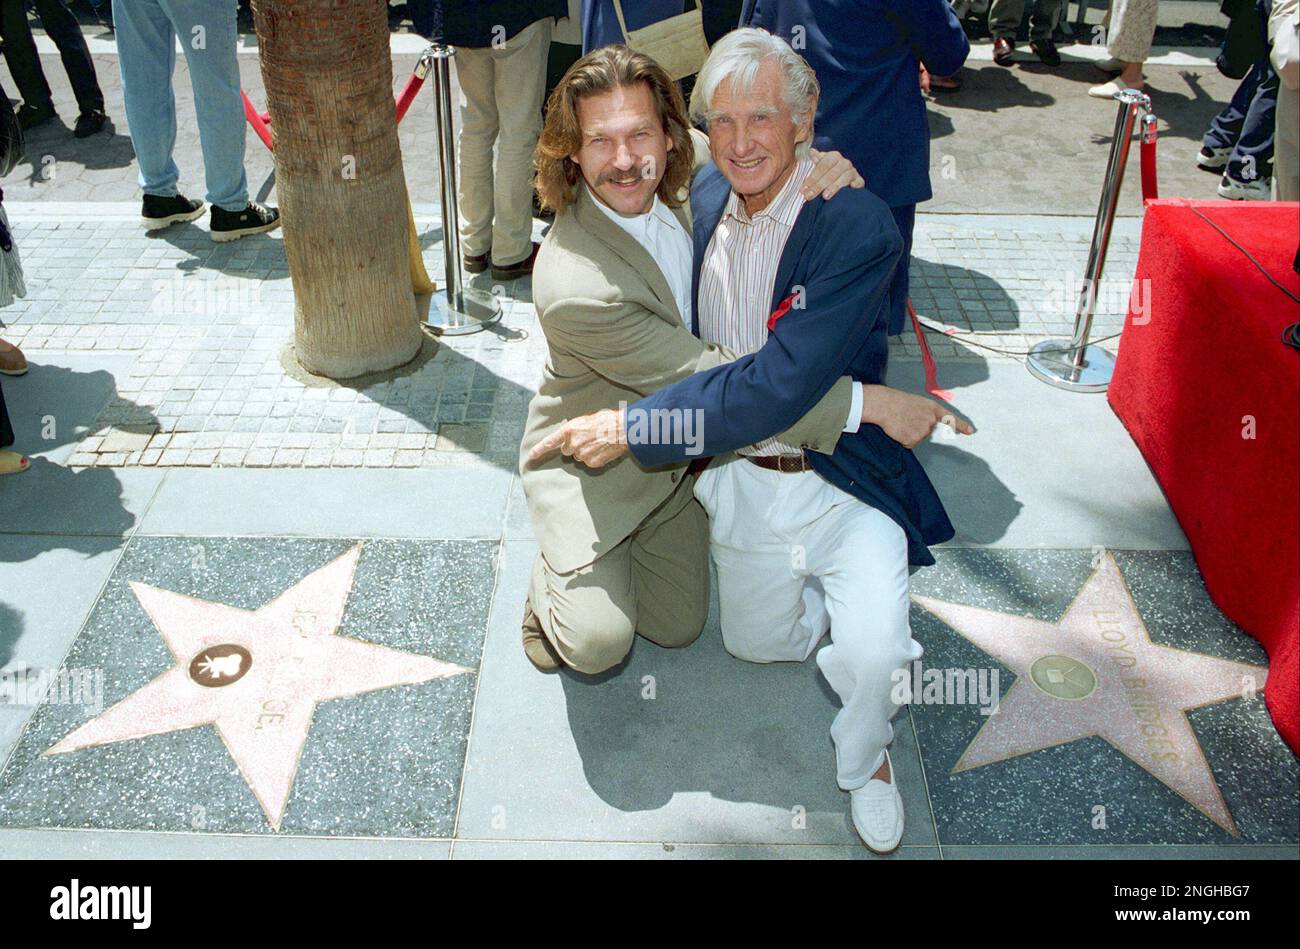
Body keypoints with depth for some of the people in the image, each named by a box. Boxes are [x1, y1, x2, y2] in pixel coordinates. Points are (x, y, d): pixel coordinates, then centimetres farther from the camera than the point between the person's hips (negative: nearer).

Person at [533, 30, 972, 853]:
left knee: (871, 653, -23)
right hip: (740, 479, 6)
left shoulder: (858, 228, -24)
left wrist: (631, 428, -28)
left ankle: (865, 759, 11)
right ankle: (824, 591, 48)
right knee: (758, 643, 17)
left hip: (843, 479, -5)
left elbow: (779, 385, -31)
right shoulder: (703, 198, -4)